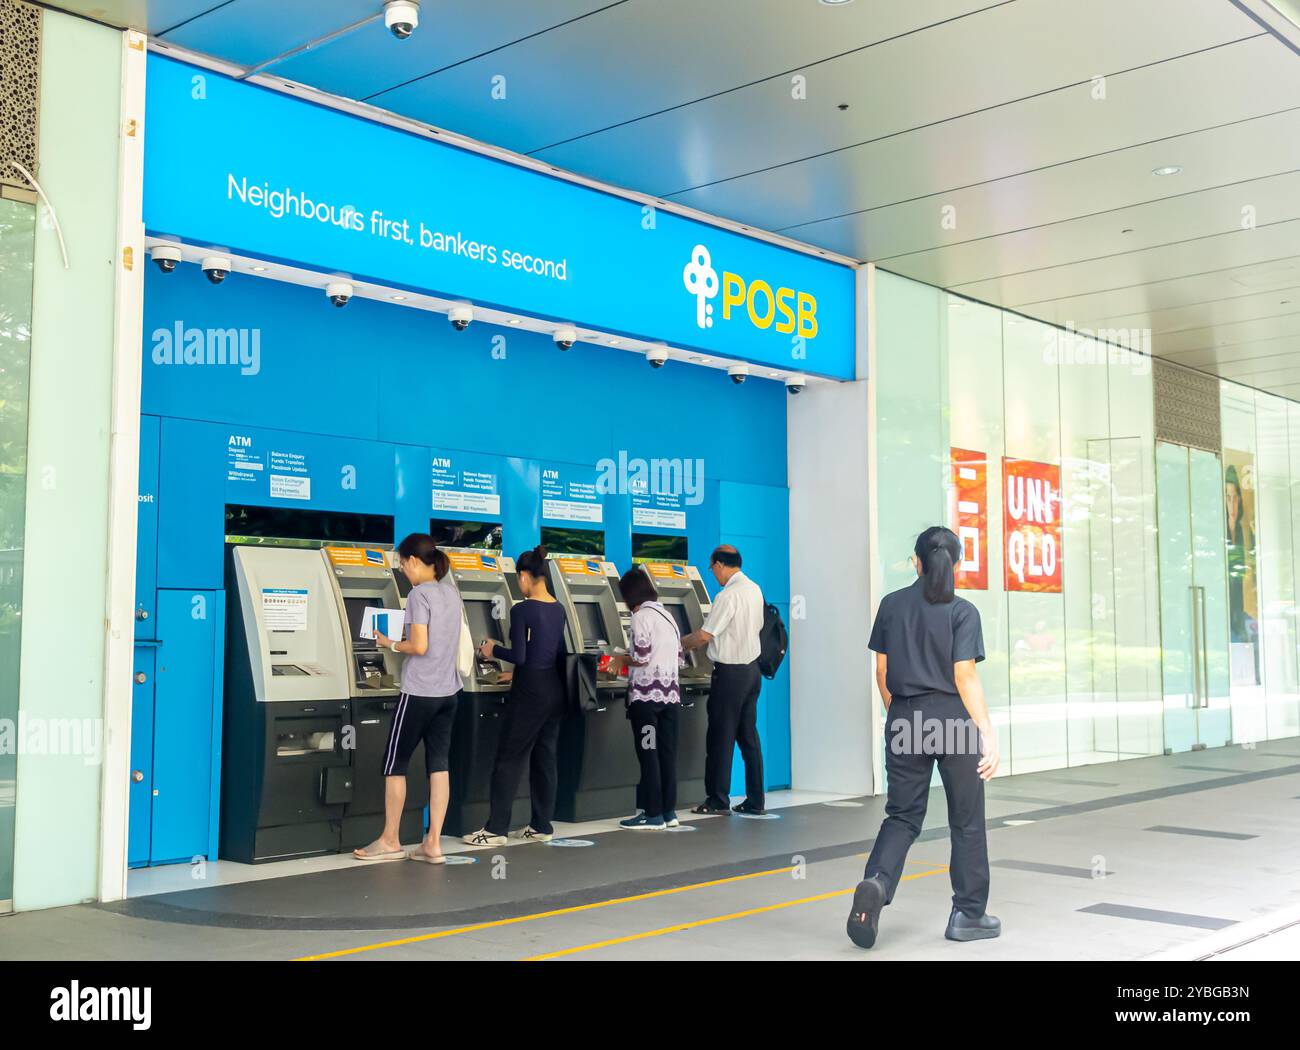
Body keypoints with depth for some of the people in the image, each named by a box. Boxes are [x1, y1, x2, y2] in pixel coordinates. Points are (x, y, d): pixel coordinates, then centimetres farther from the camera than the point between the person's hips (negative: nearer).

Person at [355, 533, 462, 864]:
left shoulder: (419, 594, -14)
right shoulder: (452, 593, 9)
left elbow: (419, 647, -19)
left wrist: (390, 644, -3)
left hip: (419, 693, -7)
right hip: (448, 691, 7)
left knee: (394, 764, 6)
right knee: (438, 764, 6)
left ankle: (389, 841, 15)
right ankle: (433, 844, 6)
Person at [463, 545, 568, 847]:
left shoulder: (522, 610, -14)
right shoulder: (558, 609, 8)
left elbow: (519, 656, -17)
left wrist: (494, 650, 2)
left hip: (530, 694, -7)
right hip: (555, 690, 7)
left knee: (508, 759, 0)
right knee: (545, 758, 11)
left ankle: (496, 829, 2)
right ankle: (542, 827, 15)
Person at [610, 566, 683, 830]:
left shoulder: (642, 616, -9)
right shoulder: (667, 615, 15)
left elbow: (642, 658, -17)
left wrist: (622, 660, 3)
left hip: (647, 694, -8)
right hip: (670, 692, 8)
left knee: (648, 753, -2)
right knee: (667, 753, 10)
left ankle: (653, 815, 1)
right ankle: (668, 811, 14)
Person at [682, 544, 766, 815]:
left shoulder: (728, 595, -18)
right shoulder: (754, 589, 8)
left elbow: (704, 636, -17)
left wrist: (679, 645, 1)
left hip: (730, 672, -8)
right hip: (752, 668, 8)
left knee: (721, 737, 1)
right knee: (749, 736, 11)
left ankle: (718, 800, 8)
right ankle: (755, 801, 13)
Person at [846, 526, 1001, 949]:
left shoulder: (891, 605, 4)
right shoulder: (962, 611, -7)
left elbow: (882, 671, 8)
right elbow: (965, 678, -13)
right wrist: (988, 733, -11)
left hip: (905, 720, 3)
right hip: (954, 720, -3)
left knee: (902, 815, 11)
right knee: (966, 820, 10)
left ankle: (875, 883, -14)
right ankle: (968, 914, 17)